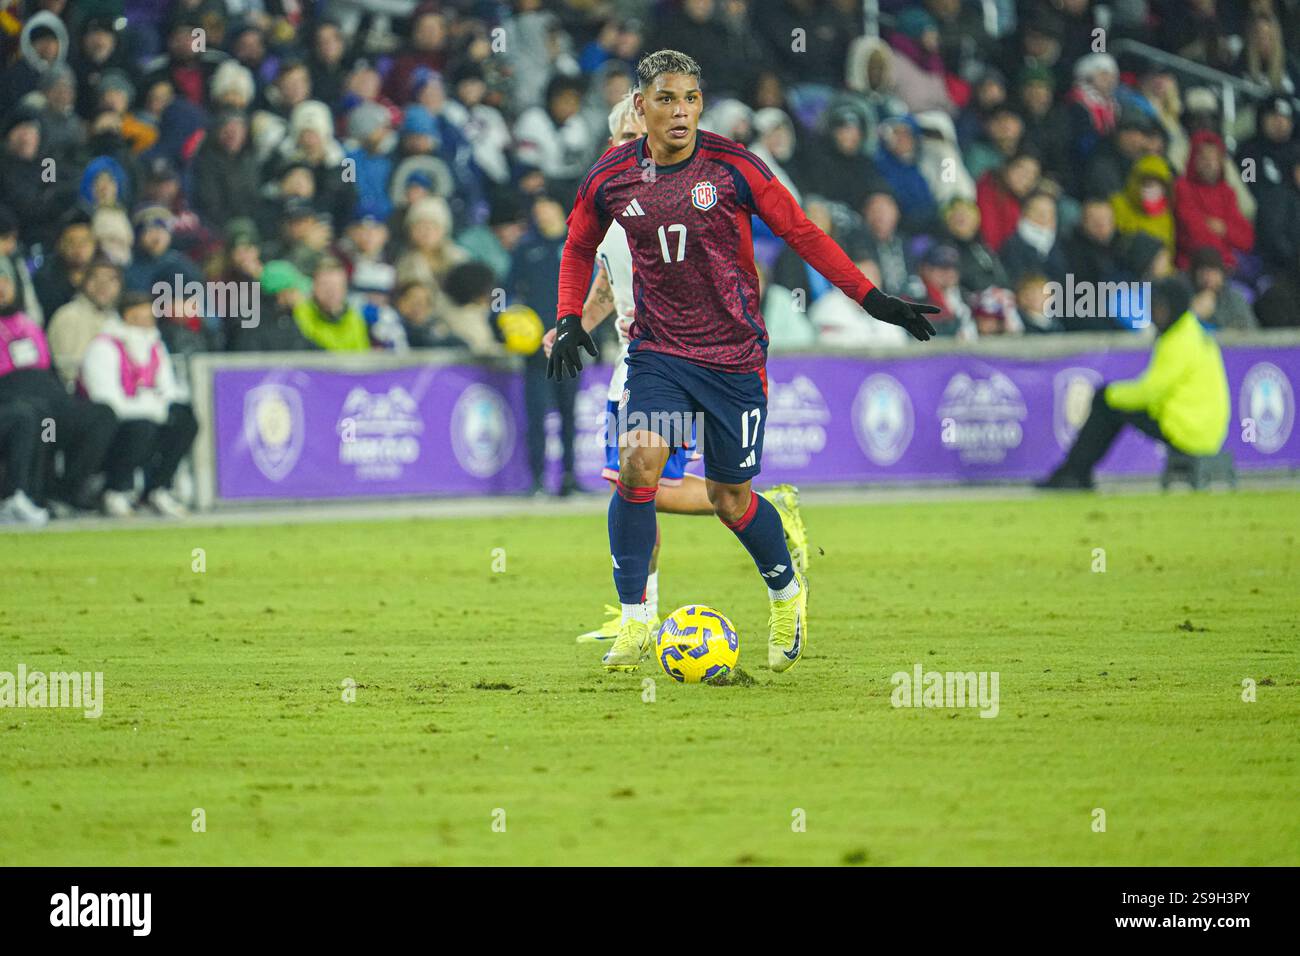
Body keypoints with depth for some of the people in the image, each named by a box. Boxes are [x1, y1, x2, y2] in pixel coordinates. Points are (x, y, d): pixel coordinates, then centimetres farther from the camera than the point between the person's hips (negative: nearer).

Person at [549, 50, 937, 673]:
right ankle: (633, 622, -10)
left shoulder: (733, 167, -9)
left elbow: (801, 233, -1)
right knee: (639, 463, -20)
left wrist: (873, 300, -3)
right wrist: (569, 319, 3)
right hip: (656, 352, 1)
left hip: (733, 357, -1)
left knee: (729, 496, 5)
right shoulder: (611, 178, -2)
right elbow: (579, 248, 17)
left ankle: (787, 595, 35)